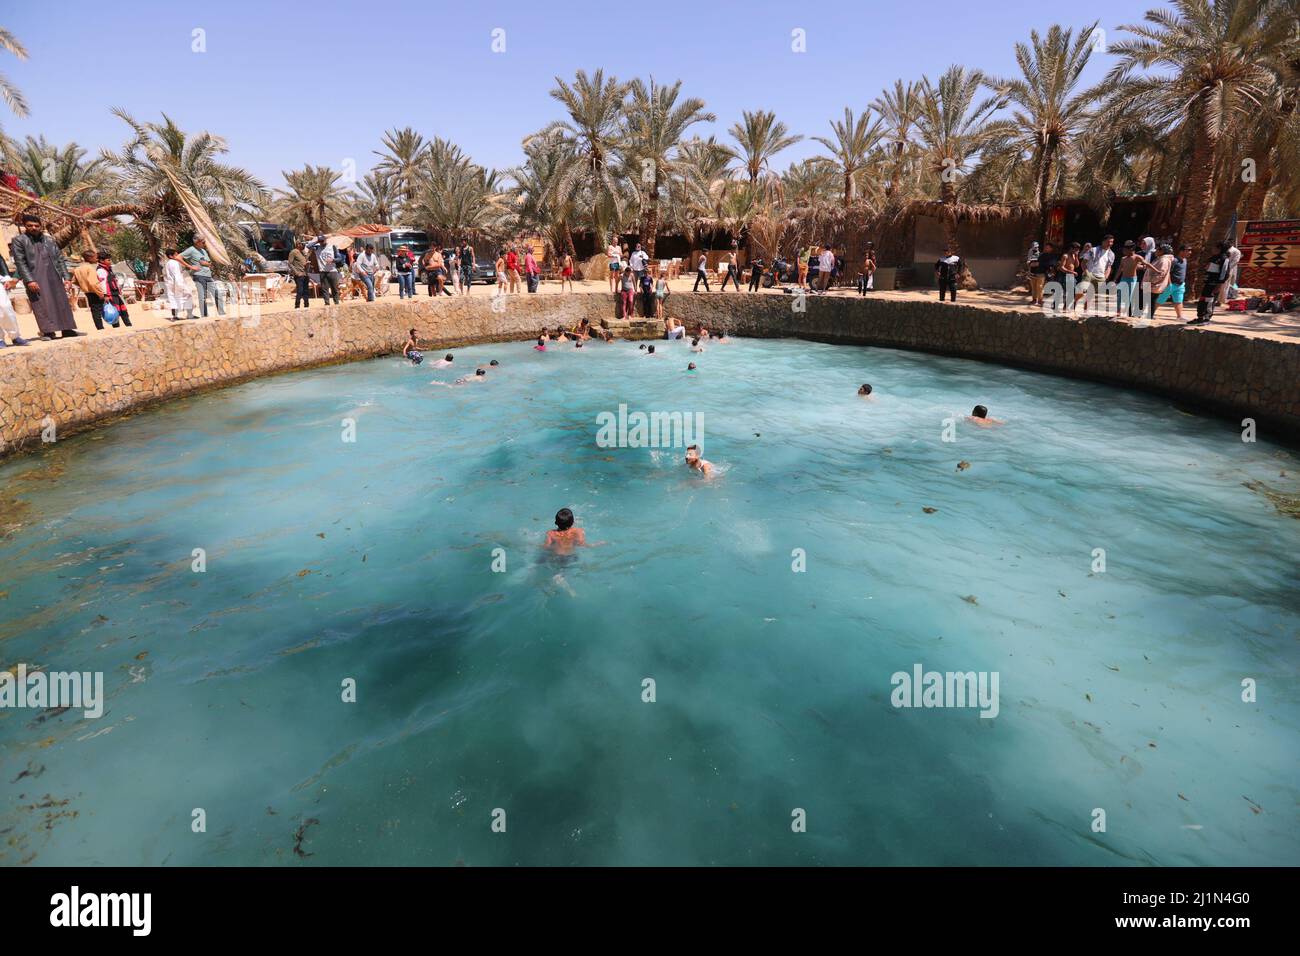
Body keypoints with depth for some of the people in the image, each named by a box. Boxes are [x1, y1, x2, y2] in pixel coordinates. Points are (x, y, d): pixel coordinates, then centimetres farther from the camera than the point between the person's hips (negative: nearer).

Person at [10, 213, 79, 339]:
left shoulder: (49, 240, 15)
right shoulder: (18, 240, 2)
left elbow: (60, 259, 15)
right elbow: (20, 262, -5)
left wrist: (66, 277, 5)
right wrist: (29, 280, -15)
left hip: (54, 277, 4)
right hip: (35, 278, -4)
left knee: (62, 303, 3)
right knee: (42, 305, -10)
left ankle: (67, 329, 7)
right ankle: (48, 331, -13)